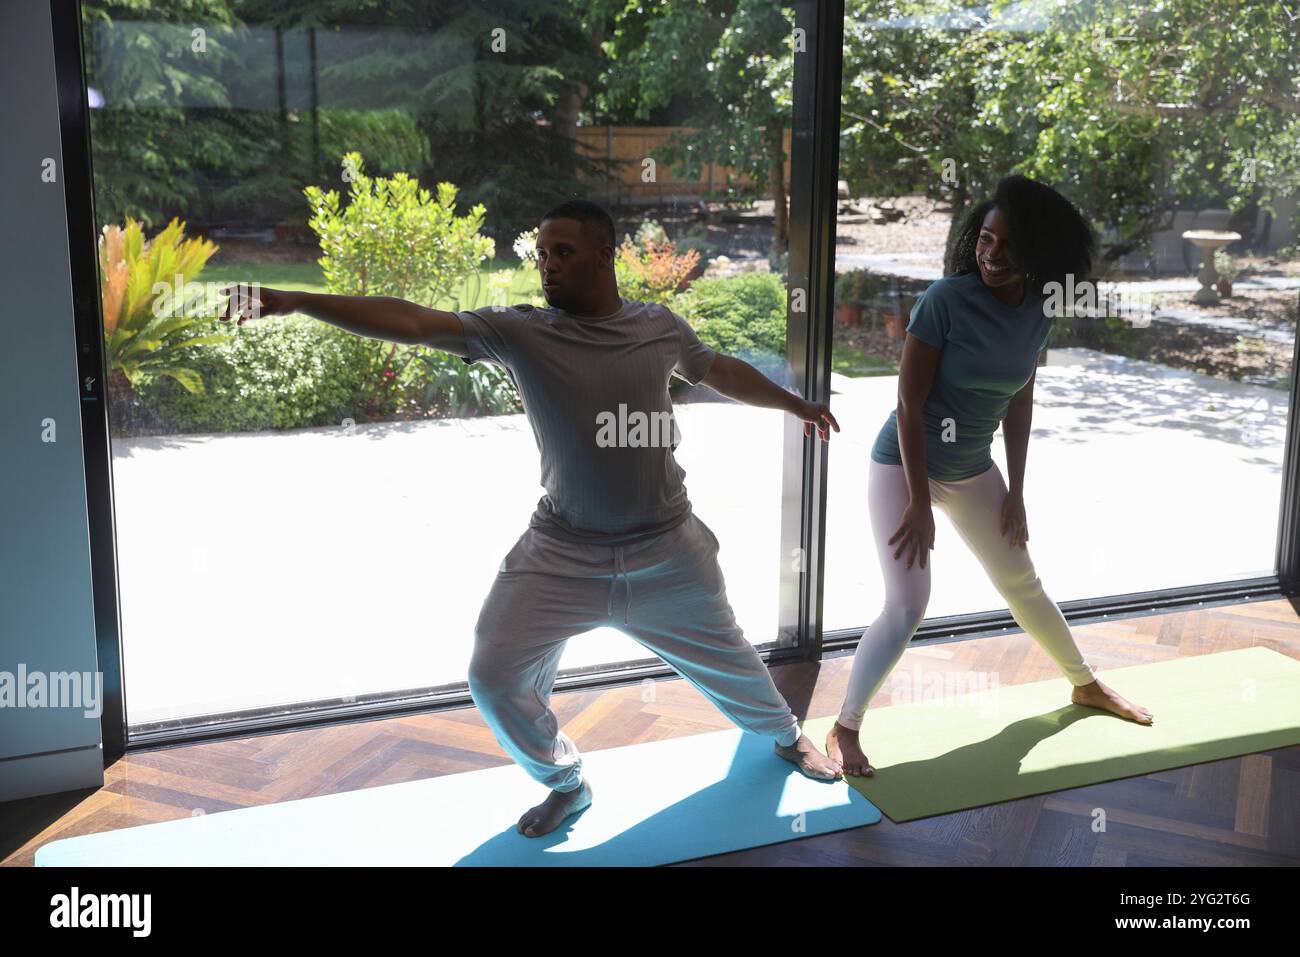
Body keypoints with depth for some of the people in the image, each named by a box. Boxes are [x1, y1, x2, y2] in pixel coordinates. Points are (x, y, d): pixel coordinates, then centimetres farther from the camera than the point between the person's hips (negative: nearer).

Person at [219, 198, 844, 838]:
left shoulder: (660, 327, -5)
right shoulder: (520, 331, -12)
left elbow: (721, 372, 15)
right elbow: (410, 321, -22)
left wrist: (795, 404, 29)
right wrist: (294, 300, -32)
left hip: (667, 550, 1)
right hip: (560, 554, 0)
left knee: (724, 659, 17)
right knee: (495, 677, -5)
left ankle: (785, 735, 52)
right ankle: (565, 785, 25)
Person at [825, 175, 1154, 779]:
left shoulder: (1037, 312, -5)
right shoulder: (946, 299, -23)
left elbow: (1019, 403, 5)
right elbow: (909, 405, -21)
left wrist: (1015, 492, 6)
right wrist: (919, 502, -21)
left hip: (972, 470, 6)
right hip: (903, 466, -6)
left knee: (1021, 582, 20)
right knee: (907, 606, -14)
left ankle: (1085, 684, 42)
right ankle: (843, 729, 3)